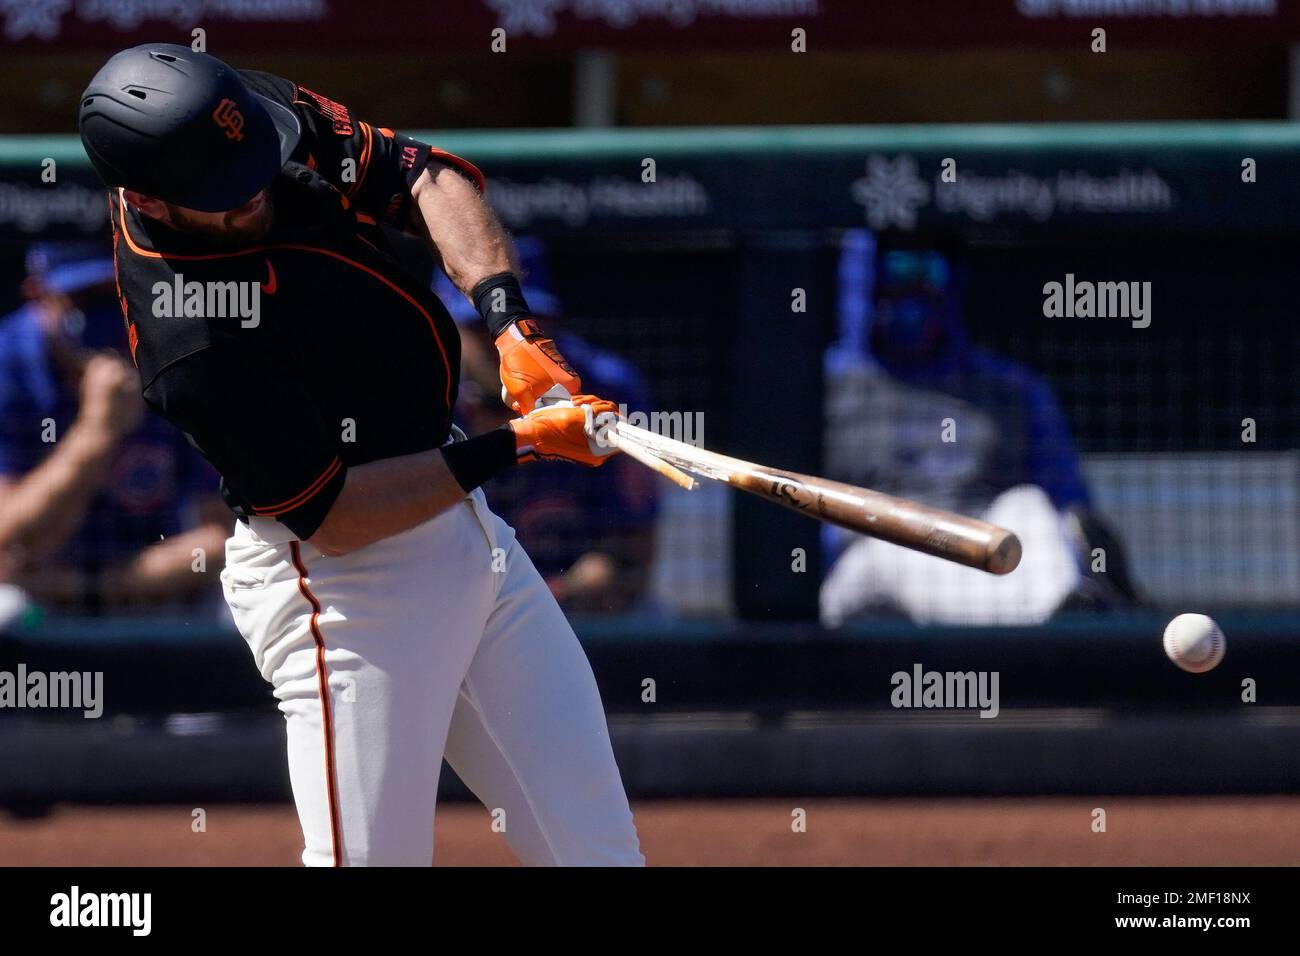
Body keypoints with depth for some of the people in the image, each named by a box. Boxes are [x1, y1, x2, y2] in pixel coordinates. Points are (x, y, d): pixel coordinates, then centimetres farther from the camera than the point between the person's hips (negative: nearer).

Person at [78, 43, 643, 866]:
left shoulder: (256, 113, -7)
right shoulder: (188, 344, -29)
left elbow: (429, 176, -1)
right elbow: (331, 515, -23)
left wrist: (511, 323, -18)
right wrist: (512, 448, -25)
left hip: (462, 523, 9)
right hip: (342, 580, -9)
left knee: (597, 843, 10)